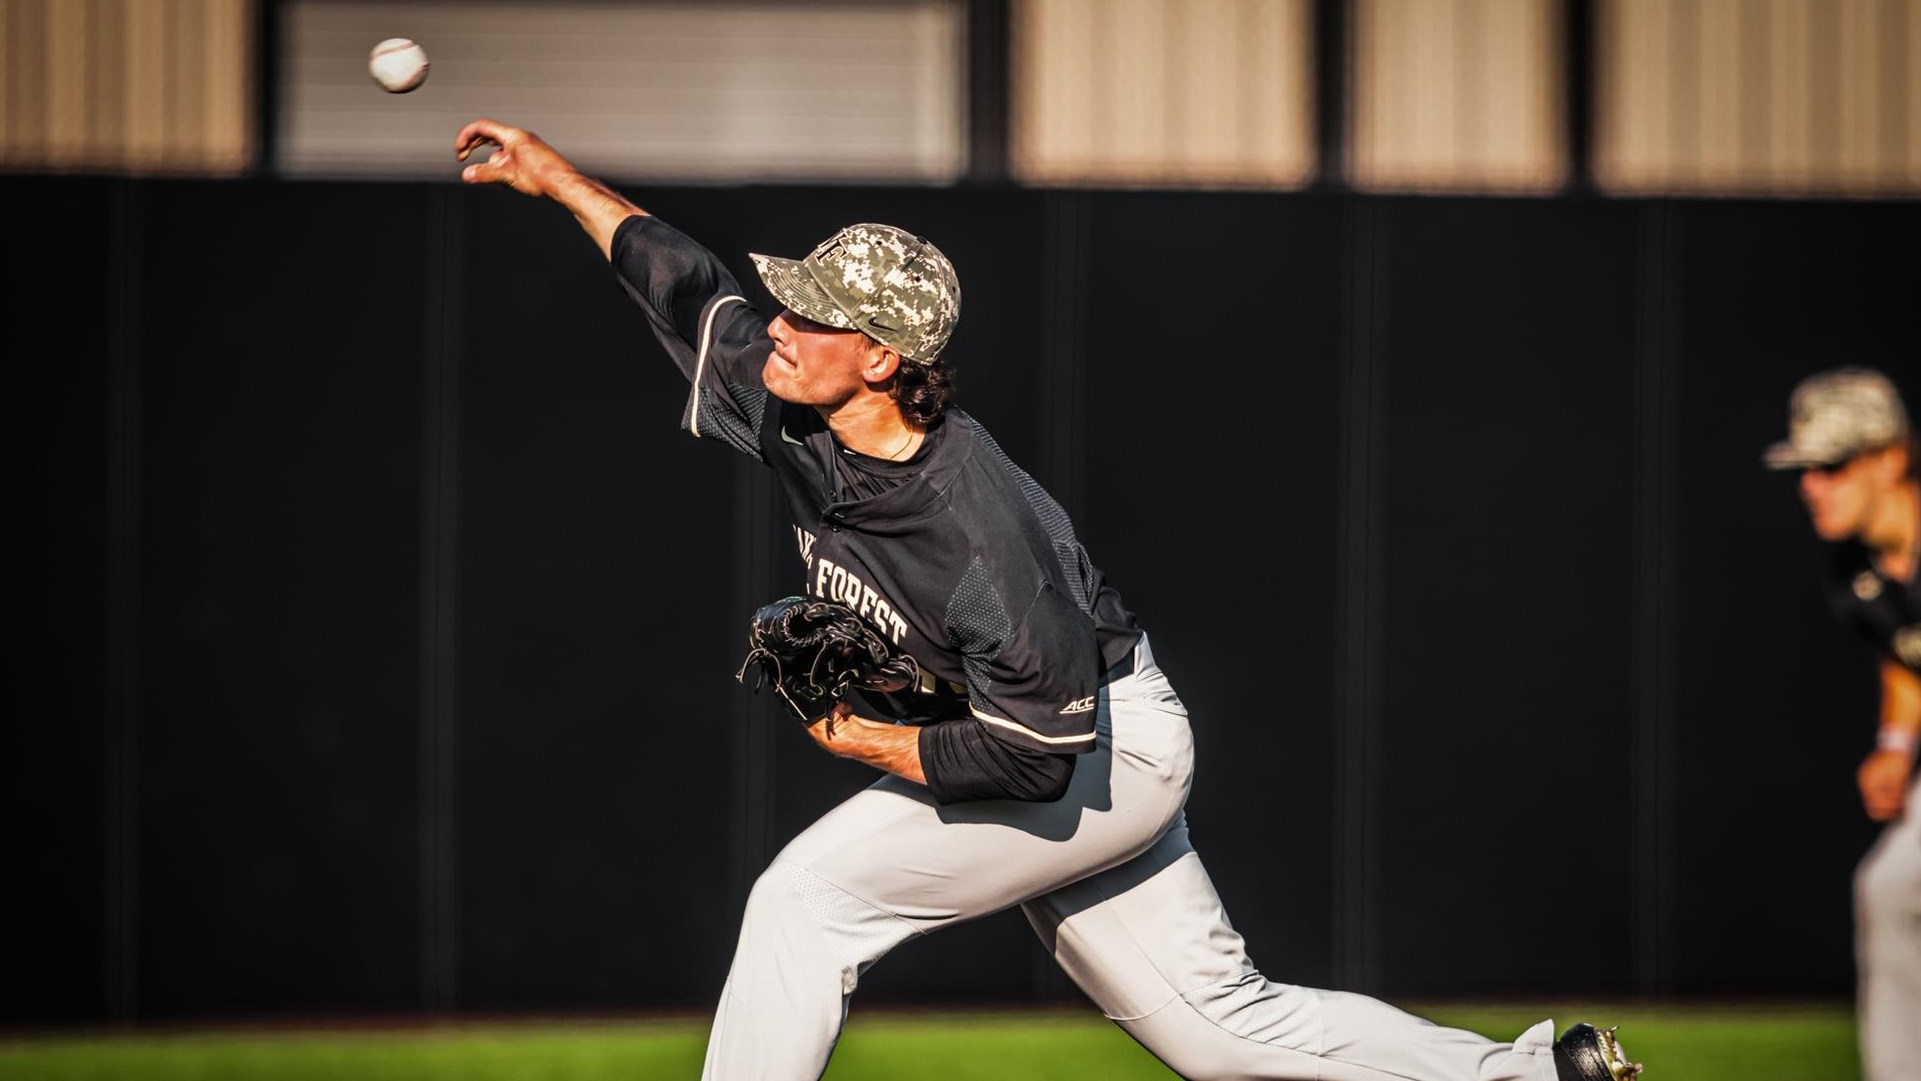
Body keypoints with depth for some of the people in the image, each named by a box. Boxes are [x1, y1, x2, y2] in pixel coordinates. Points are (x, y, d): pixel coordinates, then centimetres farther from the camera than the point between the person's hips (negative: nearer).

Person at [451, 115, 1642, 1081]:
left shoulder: (982, 534, -34)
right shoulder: (801, 421, -12)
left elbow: (1037, 758, -30)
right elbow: (691, 286, 6)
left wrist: (862, 741, -22)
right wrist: (558, 177, 7)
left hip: (1108, 753, -8)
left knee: (811, 893, -16)